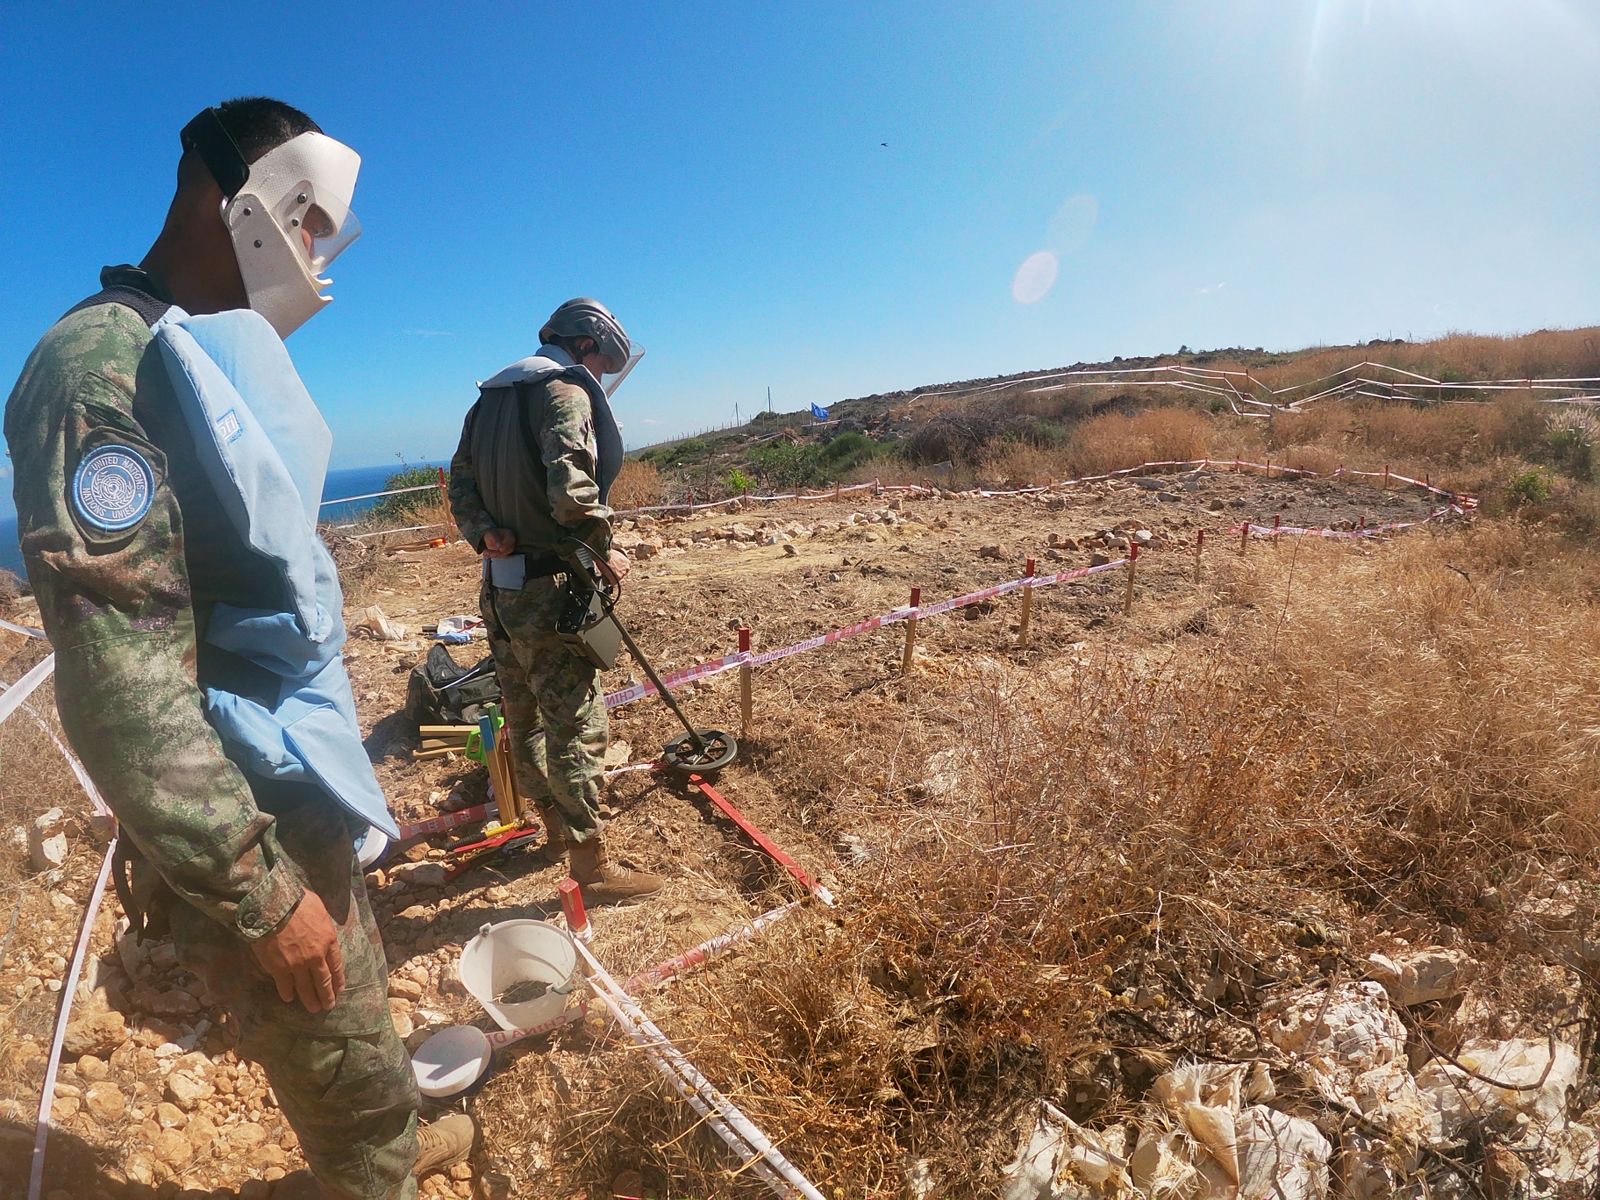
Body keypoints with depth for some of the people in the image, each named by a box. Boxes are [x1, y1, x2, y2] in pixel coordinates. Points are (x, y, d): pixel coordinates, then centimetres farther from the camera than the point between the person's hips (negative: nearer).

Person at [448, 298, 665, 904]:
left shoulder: (490, 398, 17)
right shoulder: (566, 391, -11)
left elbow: (461, 484, 12)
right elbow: (571, 494, -25)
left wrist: (486, 534, 0)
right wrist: (604, 552, -12)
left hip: (499, 586, 9)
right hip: (547, 587, -9)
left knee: (526, 717, 18)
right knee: (577, 726, -3)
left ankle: (557, 826, 37)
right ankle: (592, 866, 6)